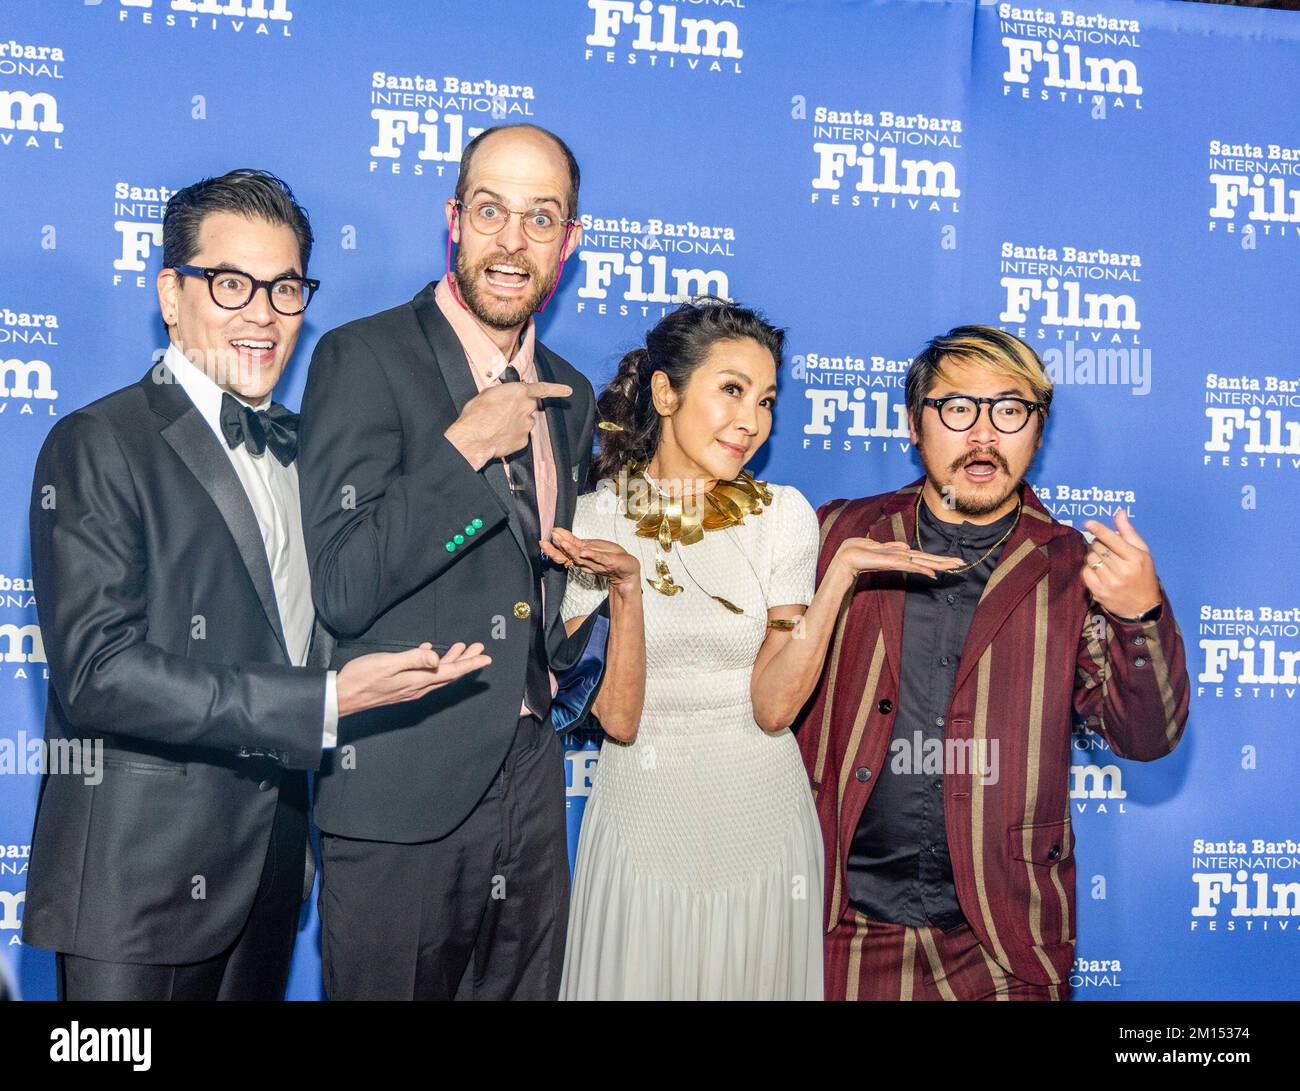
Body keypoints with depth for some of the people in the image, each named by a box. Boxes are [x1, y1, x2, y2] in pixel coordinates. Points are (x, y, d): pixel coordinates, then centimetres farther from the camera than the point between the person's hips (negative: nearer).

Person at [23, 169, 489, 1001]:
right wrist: (326, 703, -25)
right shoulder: (98, 446, -12)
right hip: (140, 882, -6)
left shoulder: (299, 446, 12)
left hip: (273, 870, 7)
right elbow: (99, 671, -22)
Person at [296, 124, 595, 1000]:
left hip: (532, 789, 6)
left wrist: (554, 665, 8)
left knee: (524, 989, 16)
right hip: (400, 797, -6)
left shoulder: (569, 396, 12)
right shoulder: (364, 358, -8)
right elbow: (341, 586, -17)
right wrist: (466, 446, -20)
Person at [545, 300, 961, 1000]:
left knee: (753, 982, 15)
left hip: (759, 821, 1)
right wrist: (626, 587, -25)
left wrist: (840, 575, -21)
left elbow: (773, 707, -13)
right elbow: (618, 718, -12)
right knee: (637, 983, 13)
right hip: (641, 820, 0)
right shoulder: (590, 519, -7)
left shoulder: (782, 513, -6)